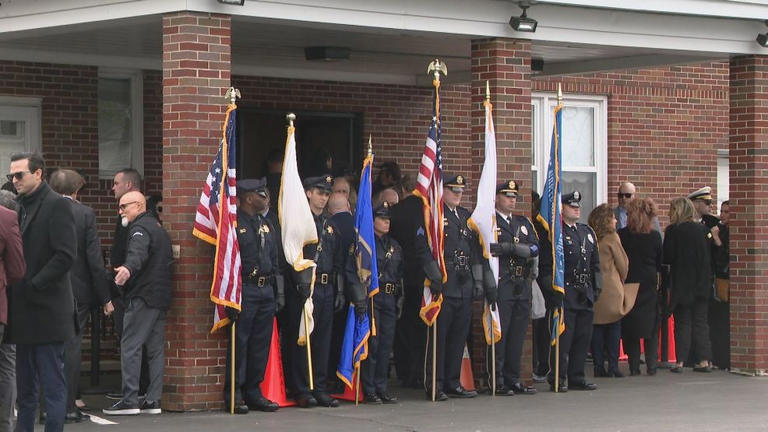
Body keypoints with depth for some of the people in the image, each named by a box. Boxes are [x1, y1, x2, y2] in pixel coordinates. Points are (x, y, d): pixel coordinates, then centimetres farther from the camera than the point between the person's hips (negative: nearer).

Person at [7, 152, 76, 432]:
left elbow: (65, 255, -15)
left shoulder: (56, 205, -8)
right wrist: (14, 289, 2)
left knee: (52, 385, -3)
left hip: (47, 311, -8)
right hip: (24, 313, 8)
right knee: (25, 387, 12)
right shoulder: (19, 207, 15)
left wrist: (33, 286, -16)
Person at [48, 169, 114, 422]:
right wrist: (105, 297, -2)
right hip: (77, 292, -2)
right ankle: (69, 408, 4)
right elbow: (95, 259, -8)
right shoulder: (85, 214, -7)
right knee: (71, 347, 3)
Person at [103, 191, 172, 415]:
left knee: (130, 346, -8)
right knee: (156, 348, 9)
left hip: (142, 296, -10)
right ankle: (153, 400, 9)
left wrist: (128, 269, -50)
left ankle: (130, 400, -12)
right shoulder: (158, 227, 21)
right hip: (160, 297, 10)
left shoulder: (140, 228, -10)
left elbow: (138, 252, -31)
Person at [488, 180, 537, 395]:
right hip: (500, 287, -6)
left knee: (517, 335, 9)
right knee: (499, 334, -5)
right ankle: (497, 381, -1)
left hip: (522, 287, 6)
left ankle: (513, 379, 15)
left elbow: (534, 248, 1)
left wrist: (510, 247, -14)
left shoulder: (524, 223, 17)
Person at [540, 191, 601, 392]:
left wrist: (597, 287, 14)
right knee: (563, 337, -7)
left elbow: (595, 263, 22)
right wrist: (552, 290, -13)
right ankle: (557, 380, -2)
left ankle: (577, 377, 15)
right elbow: (545, 266, -8)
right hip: (564, 294, -7)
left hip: (585, 294, 7)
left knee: (583, 337, 8)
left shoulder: (588, 232, 18)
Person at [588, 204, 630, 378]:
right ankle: (613, 366, 0)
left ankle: (599, 366, 5)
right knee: (614, 327, 4)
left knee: (596, 328, 7)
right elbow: (623, 263, -1)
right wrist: (621, 282, 17)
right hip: (611, 288, -4)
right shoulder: (612, 238, -8)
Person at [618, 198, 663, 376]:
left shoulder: (622, 235, -8)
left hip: (629, 283, -1)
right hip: (649, 285, 1)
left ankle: (634, 366, 2)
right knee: (651, 326, 7)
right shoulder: (655, 236, -4)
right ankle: (651, 365, 1)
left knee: (630, 327, 5)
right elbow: (661, 263, 3)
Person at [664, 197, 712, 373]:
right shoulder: (703, 229, 3)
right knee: (700, 321, 10)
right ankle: (704, 360, 6)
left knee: (682, 322, 3)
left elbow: (667, 258, -11)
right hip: (702, 283, 4)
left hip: (681, 283, -4)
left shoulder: (673, 230, -10)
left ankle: (680, 361, -1)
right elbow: (709, 255, 5)